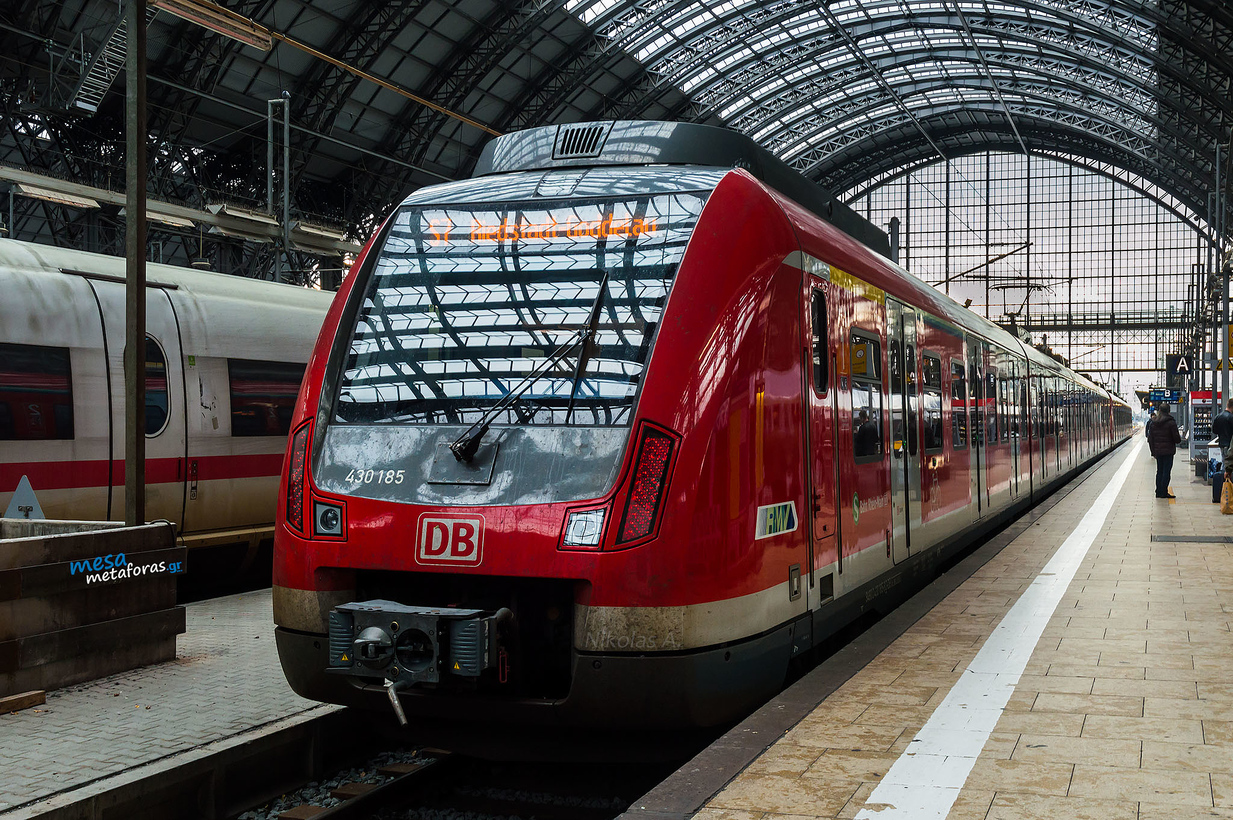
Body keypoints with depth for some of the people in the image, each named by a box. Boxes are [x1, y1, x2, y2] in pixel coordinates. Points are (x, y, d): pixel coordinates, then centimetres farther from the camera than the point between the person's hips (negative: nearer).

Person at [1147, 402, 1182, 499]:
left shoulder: (1153, 423, 6)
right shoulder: (1171, 422, -10)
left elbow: (1150, 439, 9)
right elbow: (1176, 438, -9)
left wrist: (1153, 451, 14)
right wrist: (1179, 439, 15)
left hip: (1158, 451, 5)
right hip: (1168, 451, -5)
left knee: (1159, 471, 12)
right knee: (1166, 471, -2)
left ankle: (1158, 492, 13)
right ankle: (1164, 492, -3)